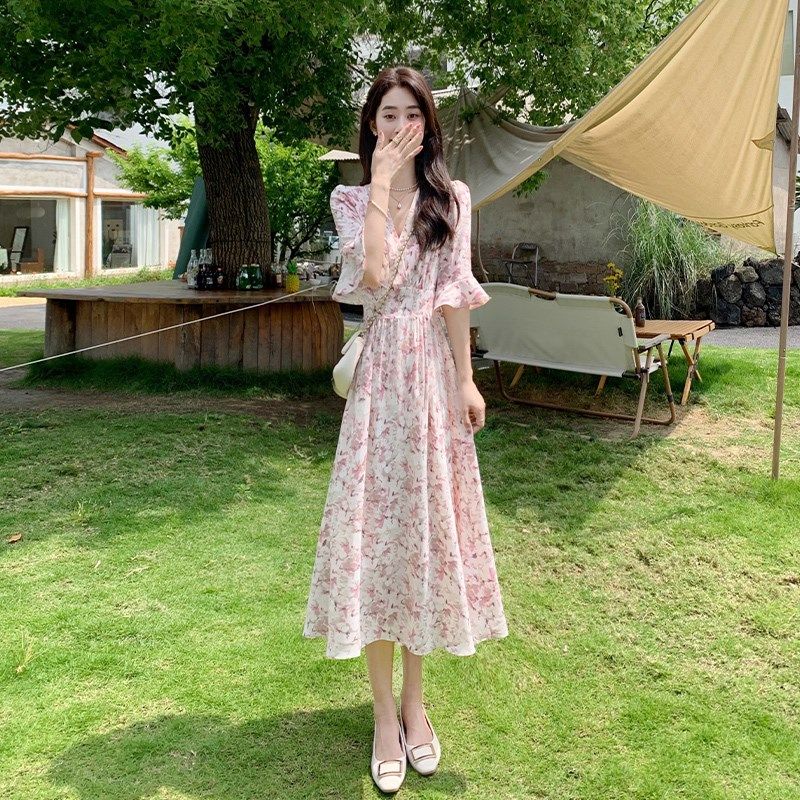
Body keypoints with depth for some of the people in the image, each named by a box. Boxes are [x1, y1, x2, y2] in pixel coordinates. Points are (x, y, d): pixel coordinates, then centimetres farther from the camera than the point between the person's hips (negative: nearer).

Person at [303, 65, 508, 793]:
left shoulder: (452, 199, 9)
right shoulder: (350, 199, 4)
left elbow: (454, 295, 6)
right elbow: (372, 273, -14)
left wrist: (466, 379, 1)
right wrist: (382, 180, -10)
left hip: (433, 373, 2)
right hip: (380, 373, -1)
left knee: (428, 529, 6)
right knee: (376, 530, -2)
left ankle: (415, 701, 22)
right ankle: (385, 711, 10)